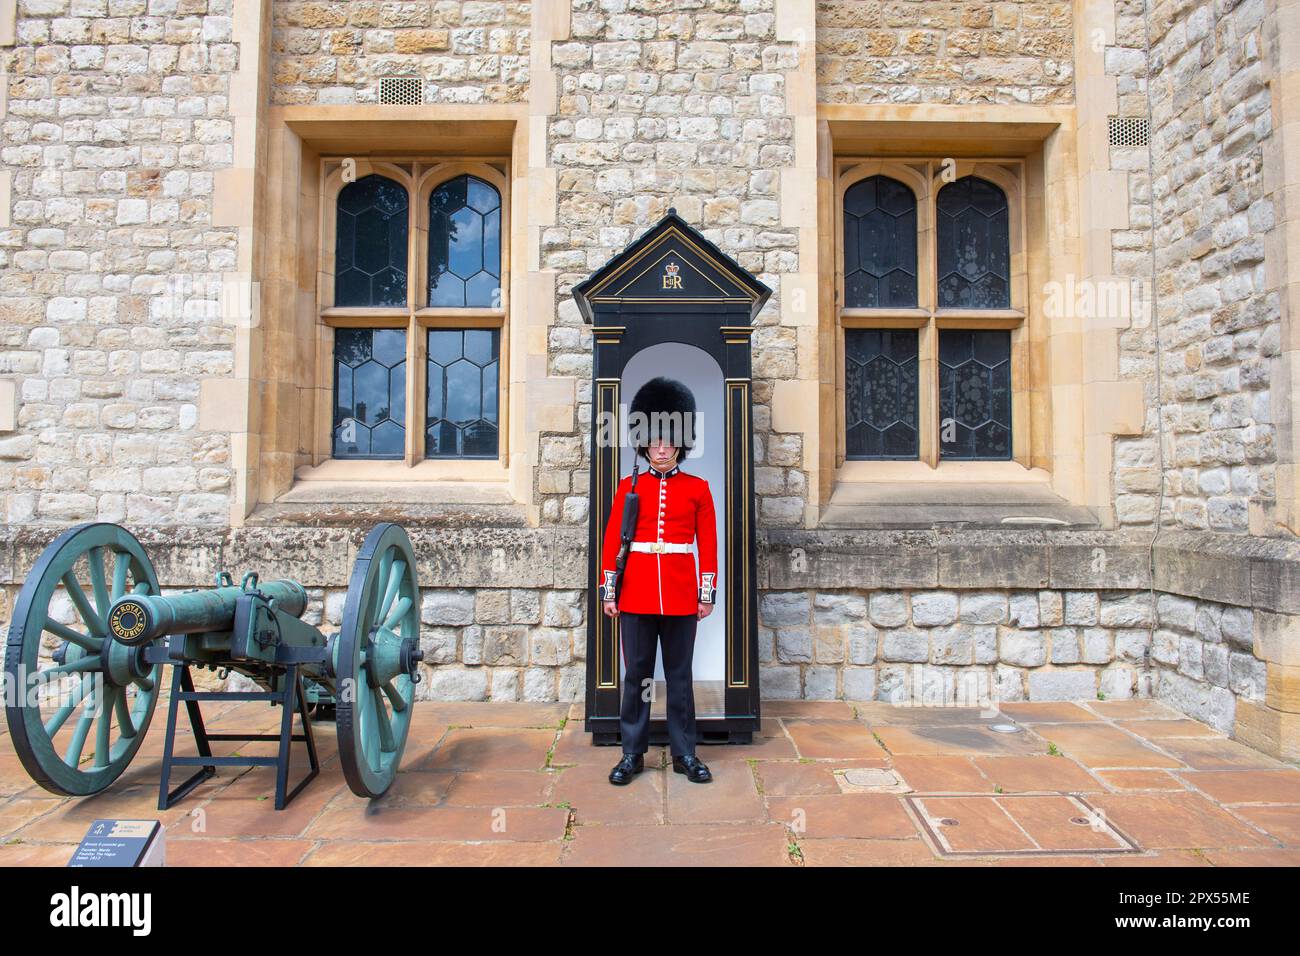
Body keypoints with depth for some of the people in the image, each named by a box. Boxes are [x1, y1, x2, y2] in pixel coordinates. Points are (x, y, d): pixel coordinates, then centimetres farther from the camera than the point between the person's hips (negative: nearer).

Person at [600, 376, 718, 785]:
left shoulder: (697, 488, 4)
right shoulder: (629, 486, 4)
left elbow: (709, 543, 4)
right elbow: (612, 541, 4)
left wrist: (707, 593, 0)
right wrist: (608, 591, 1)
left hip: (681, 594, 0)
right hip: (636, 594, 0)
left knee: (679, 674, 8)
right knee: (636, 674, 7)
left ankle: (685, 754, 21)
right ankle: (632, 754, 19)